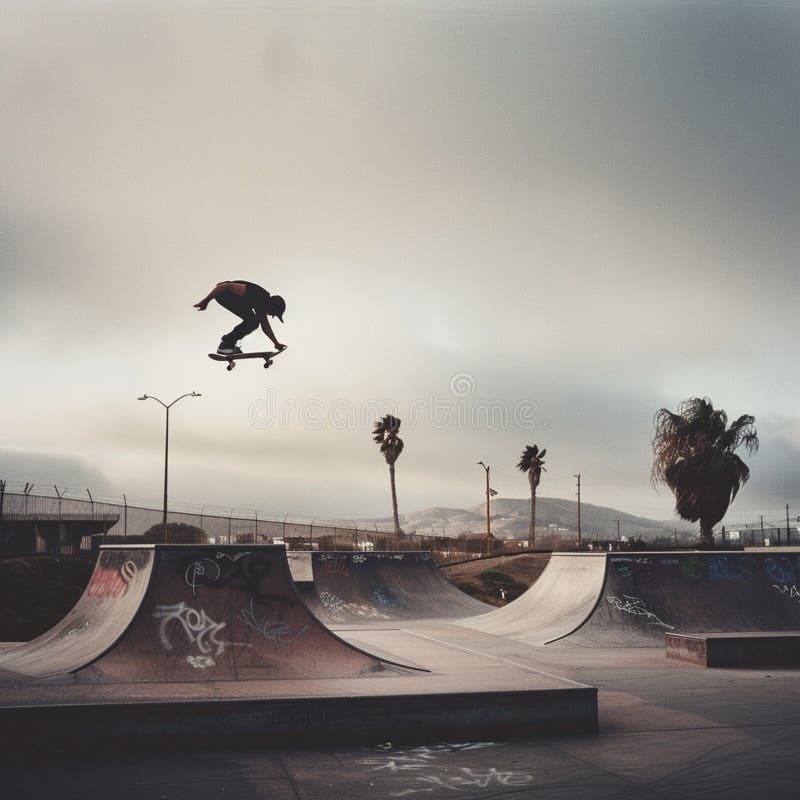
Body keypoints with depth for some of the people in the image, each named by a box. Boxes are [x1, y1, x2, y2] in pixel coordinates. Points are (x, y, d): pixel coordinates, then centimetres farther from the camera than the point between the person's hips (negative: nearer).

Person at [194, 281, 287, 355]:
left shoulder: (264, 302, -3)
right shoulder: (255, 294, -30)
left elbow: (265, 325, 12)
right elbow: (226, 286, -30)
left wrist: (276, 343, 9)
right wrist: (205, 301, -26)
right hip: (222, 293, -9)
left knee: (253, 322, 1)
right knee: (251, 320, -17)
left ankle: (227, 340, 12)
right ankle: (225, 345, -11)